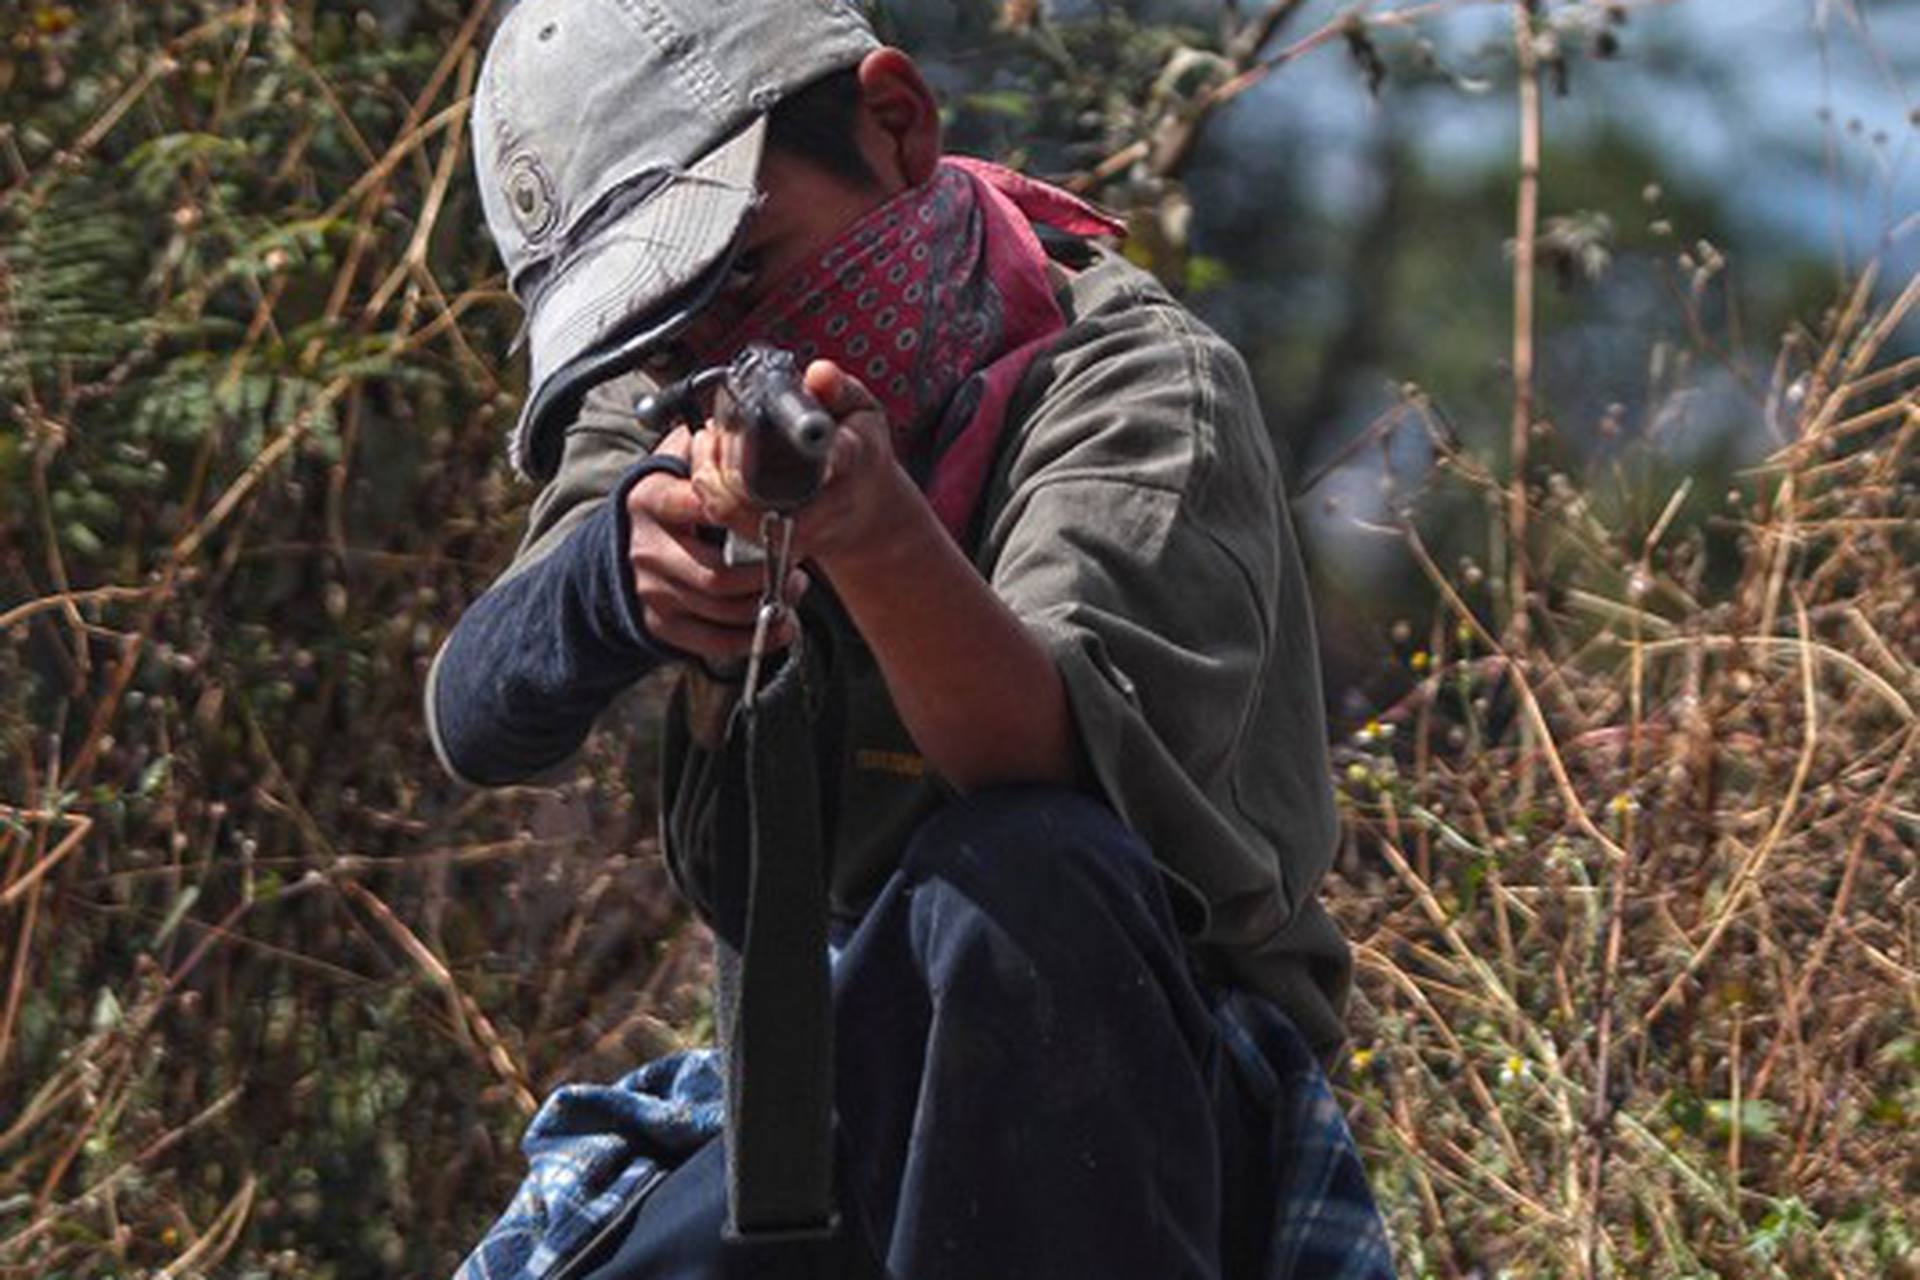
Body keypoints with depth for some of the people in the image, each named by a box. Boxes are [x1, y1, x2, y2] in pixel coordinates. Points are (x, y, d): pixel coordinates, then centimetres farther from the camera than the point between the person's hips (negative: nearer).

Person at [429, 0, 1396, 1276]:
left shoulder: (1138, 385, -13)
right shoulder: (671, 396, 5)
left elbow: (1052, 754, -33)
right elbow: (477, 721, -11)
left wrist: (878, 533, -52)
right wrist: (617, 569, -33)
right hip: (827, 1094, 5)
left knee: (1020, 874, -36)